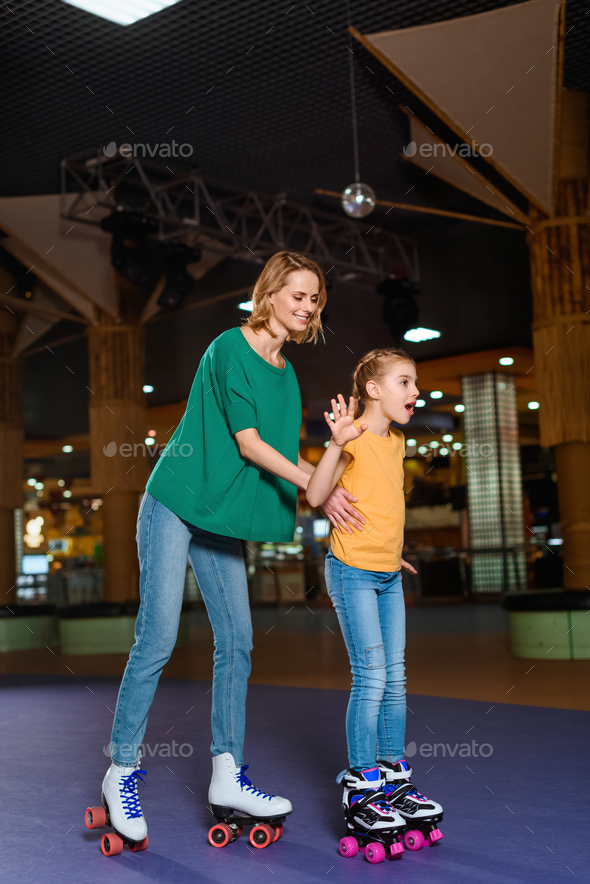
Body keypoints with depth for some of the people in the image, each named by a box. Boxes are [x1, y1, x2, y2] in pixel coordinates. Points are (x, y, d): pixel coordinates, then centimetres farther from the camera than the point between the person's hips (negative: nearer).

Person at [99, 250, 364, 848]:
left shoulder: (286, 373, 11)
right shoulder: (230, 348, -12)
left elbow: (285, 452, 12)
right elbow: (247, 442, -17)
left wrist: (329, 493, 2)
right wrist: (318, 484, -19)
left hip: (224, 516, 8)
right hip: (176, 503, -8)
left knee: (236, 641, 6)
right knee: (157, 638, -7)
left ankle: (227, 777, 15)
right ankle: (122, 772, 8)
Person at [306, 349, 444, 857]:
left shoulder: (397, 441, 12)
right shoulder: (355, 436, -12)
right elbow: (316, 496, -23)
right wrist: (337, 444, -34)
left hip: (388, 575, 8)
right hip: (352, 571, -8)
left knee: (396, 678, 9)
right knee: (371, 678, -7)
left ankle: (395, 777, 20)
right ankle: (361, 790, 4)